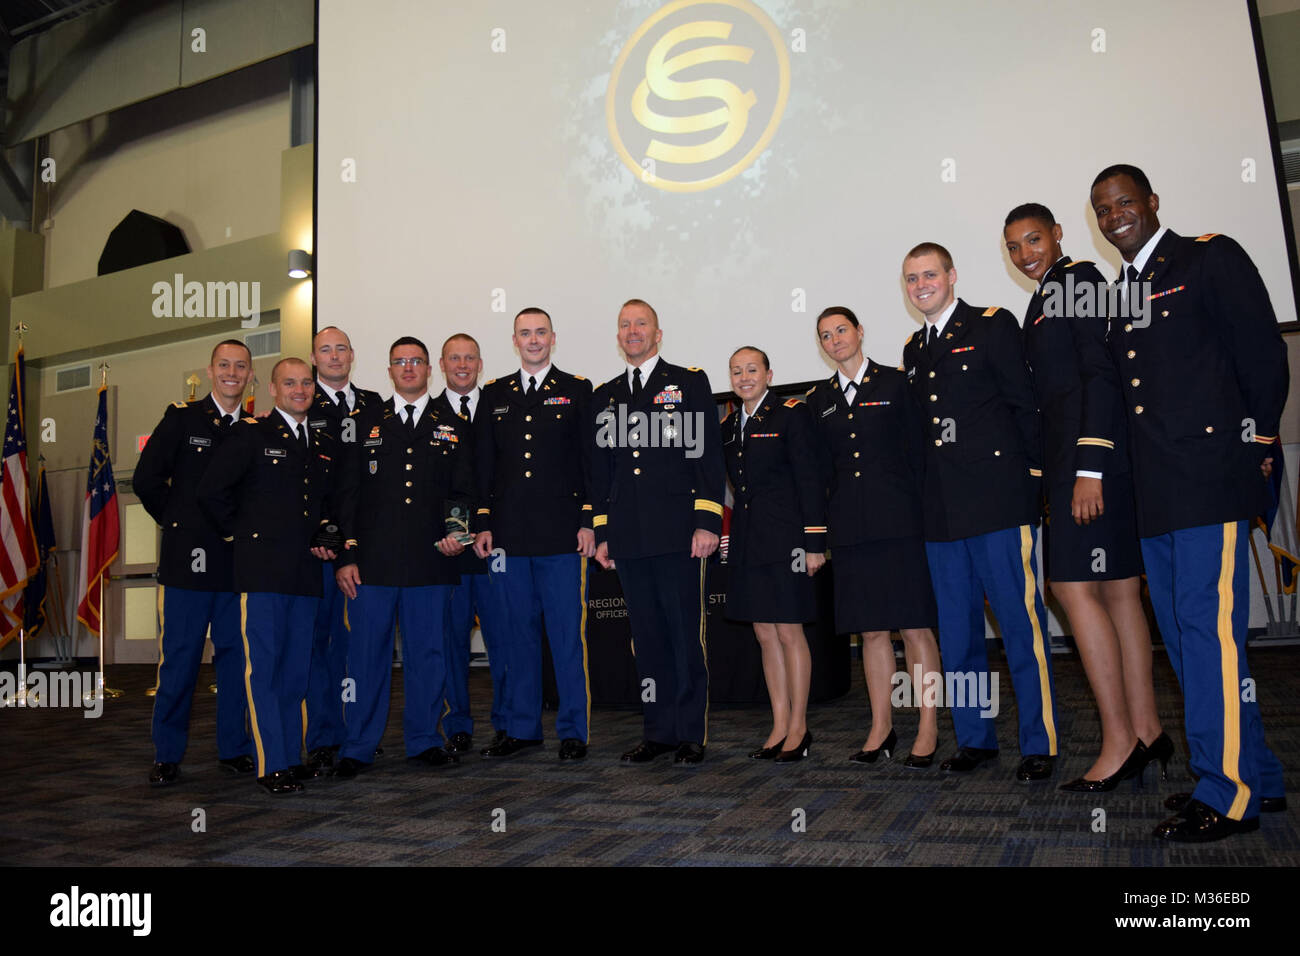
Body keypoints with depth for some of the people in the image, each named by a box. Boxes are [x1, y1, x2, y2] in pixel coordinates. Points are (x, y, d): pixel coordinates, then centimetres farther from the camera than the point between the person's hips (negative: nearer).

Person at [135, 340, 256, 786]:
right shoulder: (181, 418, 2)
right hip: (189, 559, -2)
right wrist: (177, 522, 2)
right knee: (179, 657, 3)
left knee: (235, 656, 8)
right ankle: (167, 755, 15)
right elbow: (146, 478, 1)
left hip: (239, 561, 2)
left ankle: (234, 748, 20)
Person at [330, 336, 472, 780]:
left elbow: (463, 491, 13)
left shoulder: (452, 426, 12)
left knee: (428, 652, 7)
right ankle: (358, 747, 15)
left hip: (431, 561, 1)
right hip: (372, 560, 0)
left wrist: (456, 531, -5)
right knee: (367, 654, 3)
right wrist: (345, 555, -1)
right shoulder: (365, 423, 10)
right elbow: (347, 493, 6)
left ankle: (424, 739, 22)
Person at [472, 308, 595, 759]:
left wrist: (589, 522, -5)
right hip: (508, 534, 3)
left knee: (567, 635, 0)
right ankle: (522, 728, 21)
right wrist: (483, 524, 4)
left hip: (561, 533, -3)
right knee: (517, 634, 9)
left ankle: (573, 732, 10)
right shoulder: (493, 394, 15)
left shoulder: (577, 390, 7)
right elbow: (484, 463, 13)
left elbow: (591, 460, 3)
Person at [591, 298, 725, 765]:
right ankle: (658, 731, 18)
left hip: (678, 532, -4)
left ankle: (692, 734, 9)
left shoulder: (690, 383, 6)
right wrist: (602, 533, 12)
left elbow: (709, 455, -1)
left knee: (686, 634, -2)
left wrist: (708, 522, -9)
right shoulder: (605, 395, 18)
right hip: (629, 537, 4)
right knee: (646, 637, 8)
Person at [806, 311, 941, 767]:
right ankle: (881, 729, 18)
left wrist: (919, 512, -6)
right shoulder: (819, 399, 14)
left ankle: (928, 730, 7)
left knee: (915, 625, -2)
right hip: (850, 528, 4)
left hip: (898, 520, -3)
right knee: (871, 630, 8)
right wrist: (824, 527, 8)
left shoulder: (895, 383, 4)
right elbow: (822, 467, 14)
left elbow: (918, 451, 1)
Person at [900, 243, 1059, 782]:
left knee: (1021, 622, -3)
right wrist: (929, 495, 11)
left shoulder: (993, 326, 1)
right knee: (957, 630, 11)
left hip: (998, 498, -6)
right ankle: (975, 737, 23)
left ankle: (1039, 743, 9)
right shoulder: (913, 349, 19)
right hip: (942, 509, 6)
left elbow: (1025, 406, -4)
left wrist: (1032, 477, -9)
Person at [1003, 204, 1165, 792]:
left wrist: (1089, 467, -20)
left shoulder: (1077, 279, -4)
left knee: (1074, 585, -11)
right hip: (1069, 458, 9)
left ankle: (1119, 740, -5)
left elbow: (1101, 373, -14)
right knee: (1118, 589, 8)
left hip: (1092, 454, -9)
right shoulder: (1043, 300, 23)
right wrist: (1050, 475, 16)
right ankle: (1146, 731, 13)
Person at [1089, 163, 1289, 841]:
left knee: (1208, 625, -9)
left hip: (1209, 479, -8)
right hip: (1156, 492, 8)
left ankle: (1228, 794, 1)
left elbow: (1263, 353, -5)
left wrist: (1254, 440, -4)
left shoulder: (1211, 257, 1)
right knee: (1182, 631, 10)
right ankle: (1256, 776, 22)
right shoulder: (1122, 290, 21)